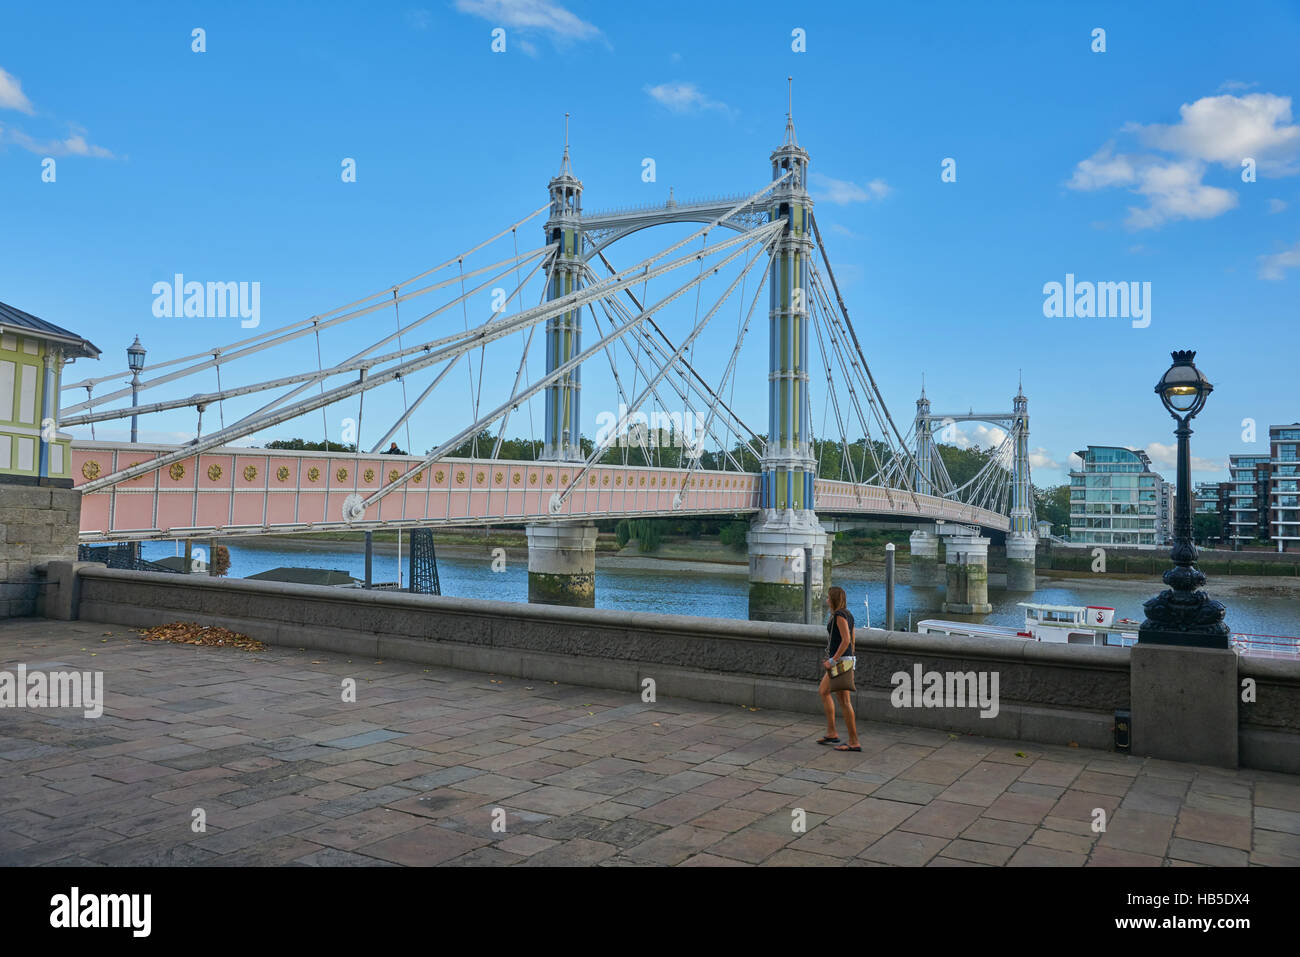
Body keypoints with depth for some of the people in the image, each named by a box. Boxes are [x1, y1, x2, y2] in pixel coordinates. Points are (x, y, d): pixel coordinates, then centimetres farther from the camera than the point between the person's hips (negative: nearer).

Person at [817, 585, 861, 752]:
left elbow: (846, 640, -24)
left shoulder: (840, 615, -16)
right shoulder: (848, 615, 13)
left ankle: (854, 742, 1)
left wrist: (833, 660, -23)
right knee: (823, 691, 21)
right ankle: (831, 733, 23)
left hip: (839, 662, -11)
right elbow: (852, 641, 17)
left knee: (844, 701, -4)